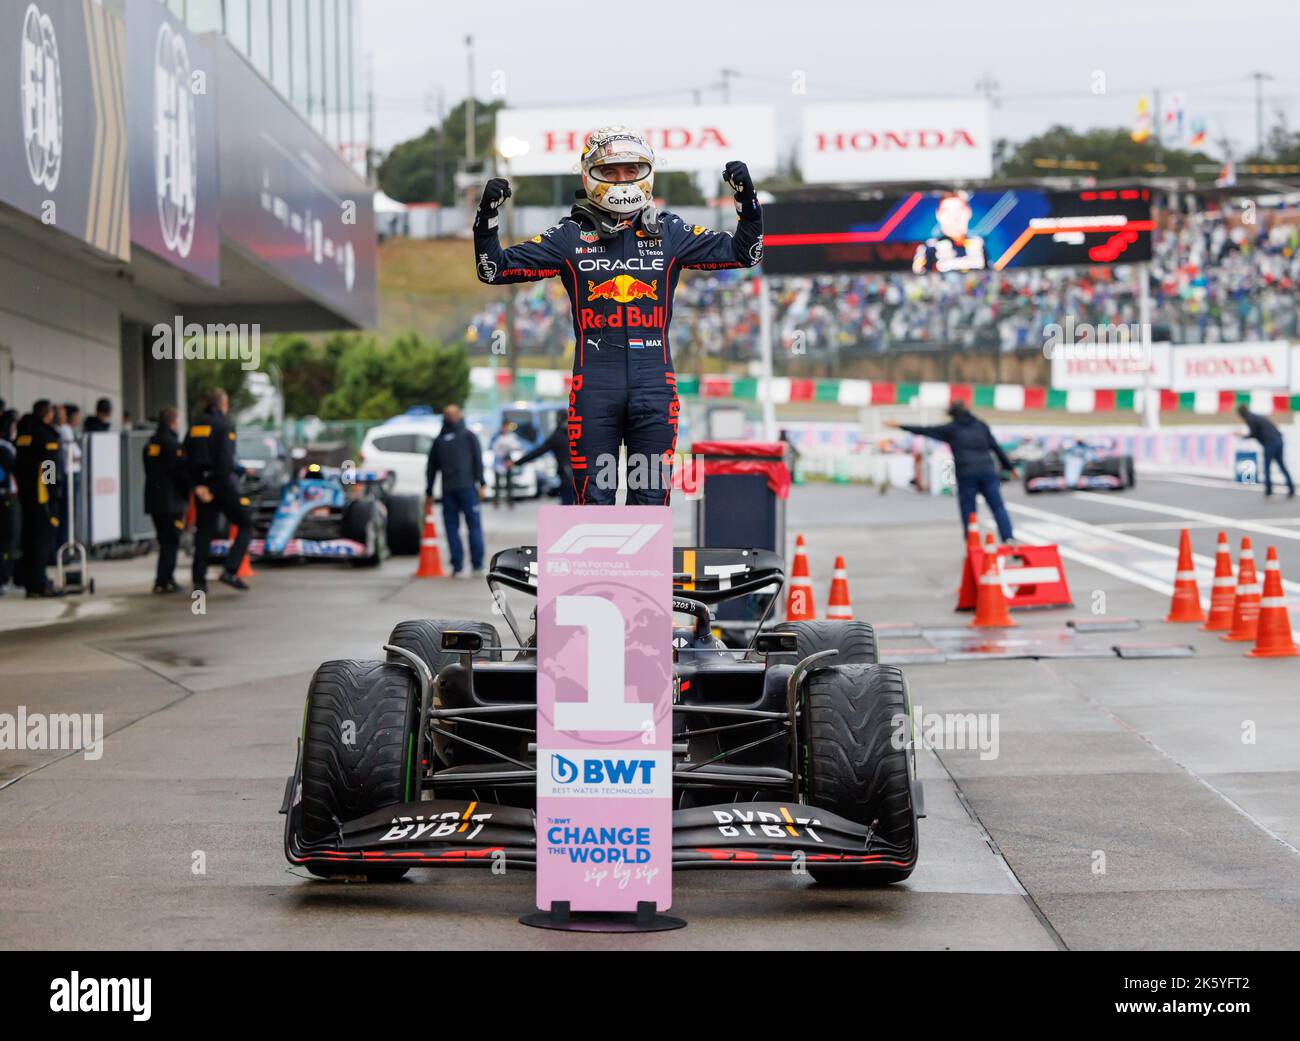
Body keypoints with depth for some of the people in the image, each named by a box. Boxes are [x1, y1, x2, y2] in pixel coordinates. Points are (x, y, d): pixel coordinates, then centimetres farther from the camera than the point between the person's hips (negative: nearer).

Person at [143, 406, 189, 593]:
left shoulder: (150, 444, 13)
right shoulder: (173, 444, -13)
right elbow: (183, 472, -15)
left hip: (153, 500, 8)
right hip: (171, 500, -8)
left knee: (165, 541, 16)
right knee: (171, 542, -5)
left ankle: (166, 579, 20)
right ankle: (163, 581, -9)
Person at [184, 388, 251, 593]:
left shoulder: (194, 426, 12)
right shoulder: (224, 426, -7)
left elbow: (187, 461, 3)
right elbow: (225, 460, -17)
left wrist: (197, 486, -3)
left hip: (202, 485, 6)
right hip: (222, 484, -6)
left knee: (204, 533, 9)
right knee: (245, 526, 4)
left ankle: (199, 581, 4)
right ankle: (230, 571, -11)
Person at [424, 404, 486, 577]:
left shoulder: (439, 440, 14)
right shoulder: (469, 436, 5)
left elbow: (431, 468, 16)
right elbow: (478, 460, -4)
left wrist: (429, 494, 19)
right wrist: (481, 483, -5)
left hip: (448, 490, 2)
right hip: (467, 486, -2)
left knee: (452, 528, 4)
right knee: (474, 525, -1)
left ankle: (458, 567, -1)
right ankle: (477, 566, -6)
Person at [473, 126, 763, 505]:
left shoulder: (670, 232, 9)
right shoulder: (570, 236, 6)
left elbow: (742, 253, 11)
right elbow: (495, 268, 6)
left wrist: (747, 200, -3)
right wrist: (487, 217, -10)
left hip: (655, 384, 1)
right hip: (594, 384, -1)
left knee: (651, 497, 6)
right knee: (594, 497, 2)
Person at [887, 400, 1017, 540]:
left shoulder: (950, 429, 9)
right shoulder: (981, 425, 15)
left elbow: (925, 431, 13)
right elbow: (996, 447, 14)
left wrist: (900, 426, 21)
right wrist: (1009, 466, 20)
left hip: (966, 474, -2)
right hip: (987, 471, 2)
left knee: (968, 512, 4)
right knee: (998, 507, 2)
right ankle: (1008, 538, -9)